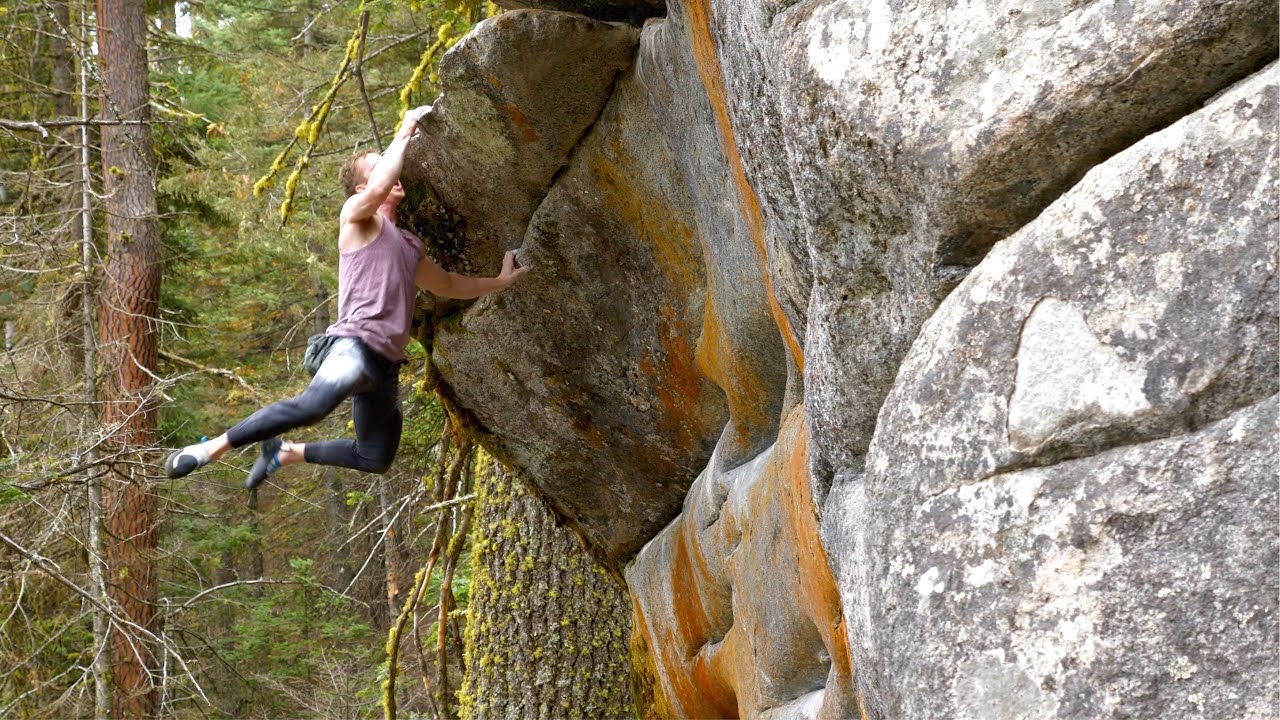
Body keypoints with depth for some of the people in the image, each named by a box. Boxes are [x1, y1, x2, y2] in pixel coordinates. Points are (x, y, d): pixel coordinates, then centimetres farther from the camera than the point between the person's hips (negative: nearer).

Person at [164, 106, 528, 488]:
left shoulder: (408, 244, 28)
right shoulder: (357, 216, 5)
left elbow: (448, 284, 41)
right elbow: (378, 190, -17)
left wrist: (500, 281, 33)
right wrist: (405, 131, -7)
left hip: (386, 365, 9)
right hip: (356, 345, -9)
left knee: (376, 459, 14)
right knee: (312, 405, -36)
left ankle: (285, 452, 29)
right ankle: (211, 449, -29)